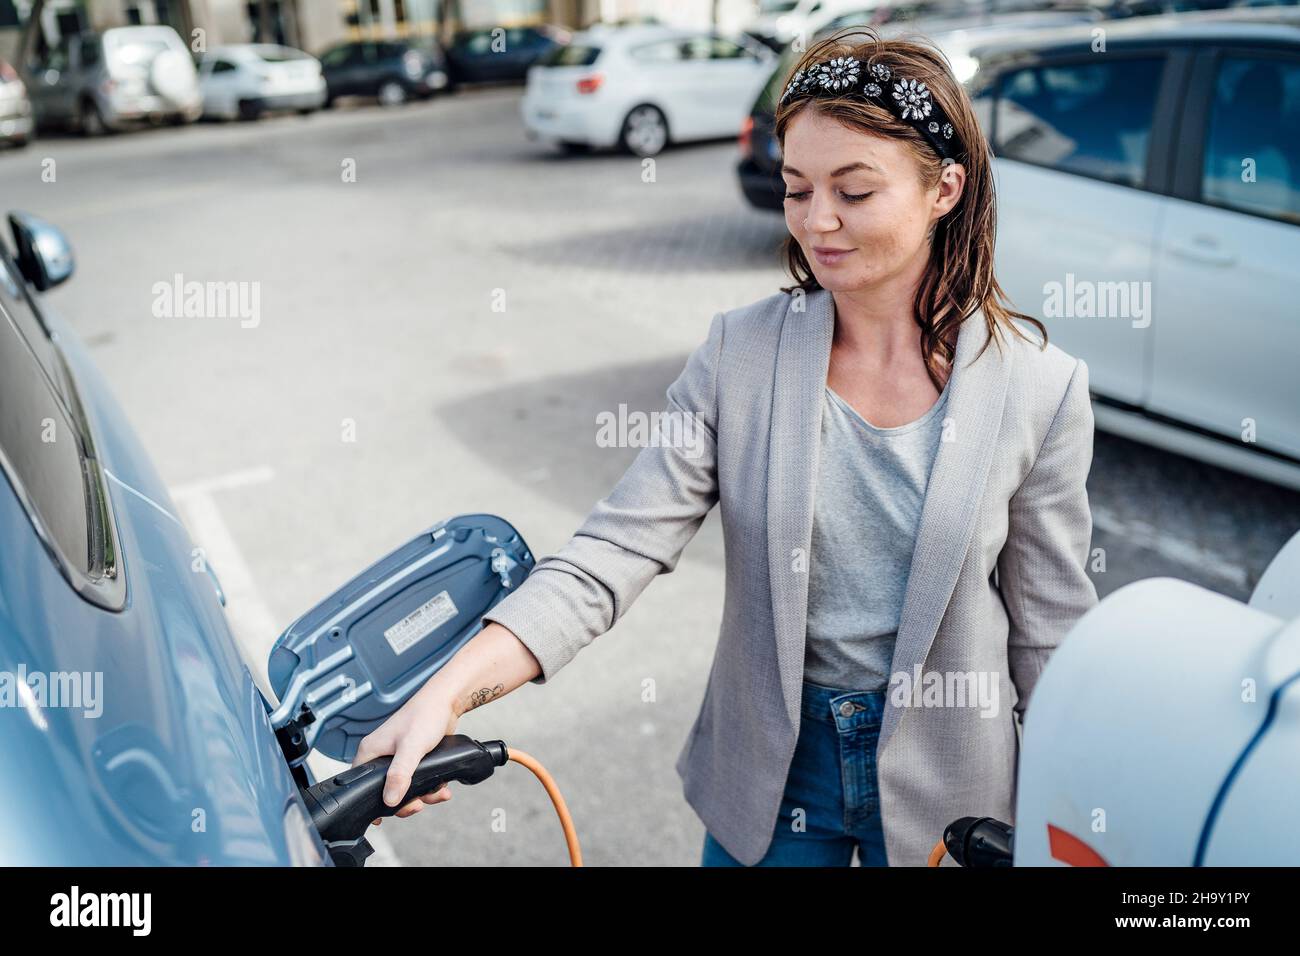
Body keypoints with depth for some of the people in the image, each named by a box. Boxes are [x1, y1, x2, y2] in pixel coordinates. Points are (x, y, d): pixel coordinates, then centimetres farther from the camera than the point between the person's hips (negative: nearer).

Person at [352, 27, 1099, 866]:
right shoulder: (741, 354, -12)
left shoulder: (1038, 388, -13)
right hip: (772, 765, 1)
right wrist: (452, 691, -30)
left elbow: (1051, 635, -4)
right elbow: (618, 548, -19)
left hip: (942, 777, 0)